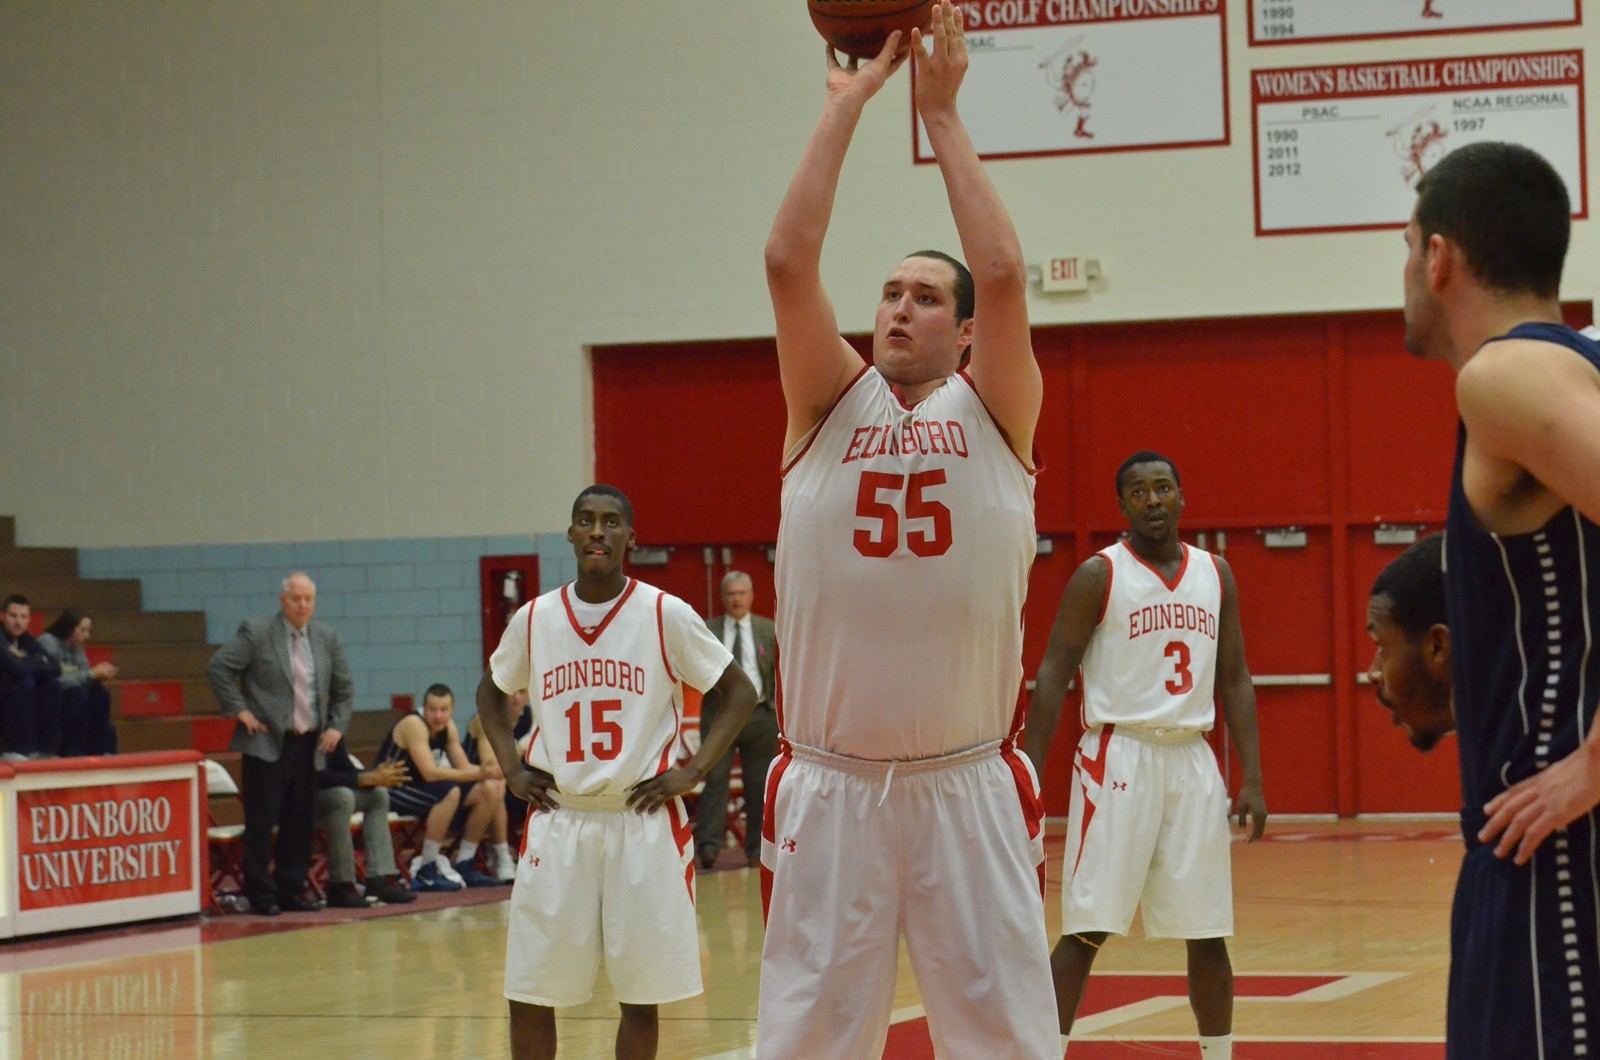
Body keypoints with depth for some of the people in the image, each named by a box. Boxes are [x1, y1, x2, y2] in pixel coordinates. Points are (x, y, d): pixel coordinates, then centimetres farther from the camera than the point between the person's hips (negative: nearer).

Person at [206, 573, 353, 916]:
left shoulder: (326, 639, 11)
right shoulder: (256, 633, -5)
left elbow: (345, 689, 19)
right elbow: (218, 667, -8)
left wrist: (336, 726, 6)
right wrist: (239, 710, -10)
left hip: (308, 746, 5)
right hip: (267, 745, -5)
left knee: (299, 823, 7)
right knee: (261, 822, -4)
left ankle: (291, 891, 15)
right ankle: (261, 896, 1)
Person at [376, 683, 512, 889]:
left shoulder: (449, 728, 3)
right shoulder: (414, 725, -22)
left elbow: (464, 767, 1)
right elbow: (429, 773, -31)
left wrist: (487, 773, -22)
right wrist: (478, 774, -34)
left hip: (420, 787, 9)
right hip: (393, 791, -9)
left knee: (488, 791, -2)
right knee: (449, 792, -34)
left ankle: (464, 865, 5)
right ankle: (426, 870, -26)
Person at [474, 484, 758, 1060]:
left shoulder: (666, 615, -5)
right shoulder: (535, 618, 4)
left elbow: (738, 693, 2)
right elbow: (491, 692, 21)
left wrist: (693, 771, -8)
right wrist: (511, 768, 7)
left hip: (644, 823, -2)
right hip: (557, 823, 2)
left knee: (641, 994, 3)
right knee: (529, 993, 2)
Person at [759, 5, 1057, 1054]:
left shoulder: (994, 413, 4)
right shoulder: (829, 405, 7)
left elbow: (1003, 272, -11)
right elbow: (789, 261, -6)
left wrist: (942, 112, -7)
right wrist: (847, 105, -5)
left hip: (970, 781, -1)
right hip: (830, 783, 1)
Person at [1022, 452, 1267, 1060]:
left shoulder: (1215, 575, 10)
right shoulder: (1099, 576, -4)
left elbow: (1235, 680, 13)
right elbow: (1053, 674, -5)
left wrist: (1252, 779, 5)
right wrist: (1029, 777, -12)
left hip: (1193, 761, 4)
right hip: (1119, 756, -4)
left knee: (1206, 932, 7)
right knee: (1087, 929, -9)